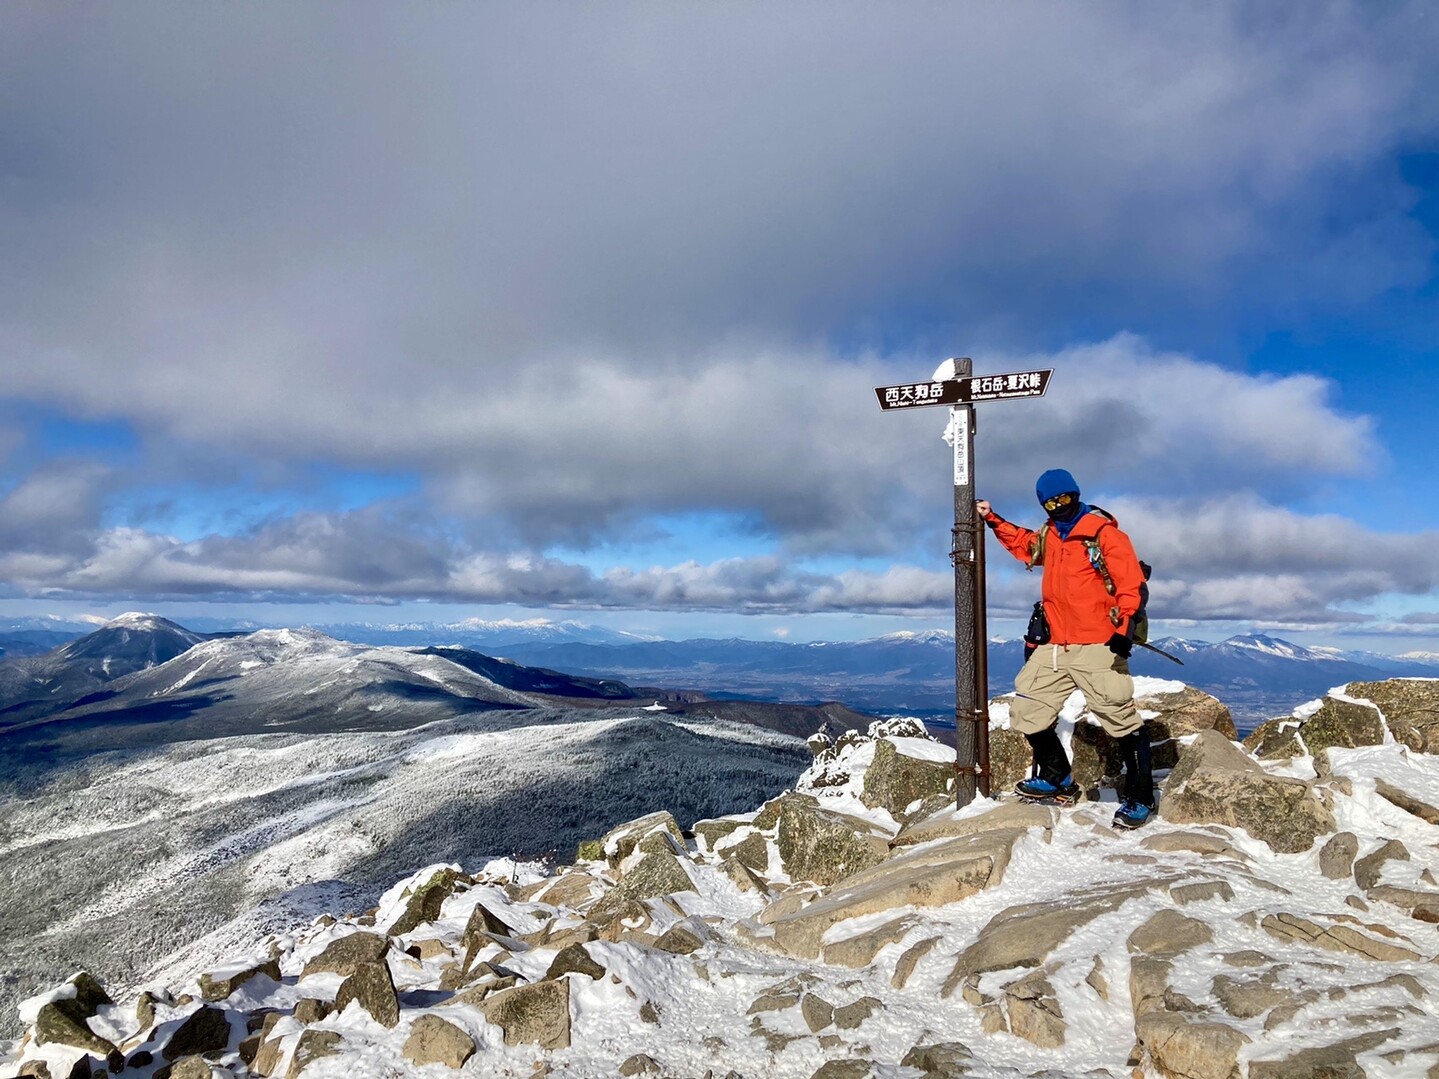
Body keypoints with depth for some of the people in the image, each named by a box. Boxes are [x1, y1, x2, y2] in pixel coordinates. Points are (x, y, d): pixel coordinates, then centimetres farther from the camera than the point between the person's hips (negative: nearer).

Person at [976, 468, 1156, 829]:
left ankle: (1140, 798, 10)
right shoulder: (1048, 536, 14)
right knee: (1027, 711, 9)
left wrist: (1124, 629, -19)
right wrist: (992, 520, 30)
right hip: (1056, 647, 7)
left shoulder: (1103, 533, -7)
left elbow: (1131, 584, -11)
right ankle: (1057, 778, 26)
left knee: (1121, 719, -5)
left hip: (1098, 647, -7)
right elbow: (1022, 544, 36)